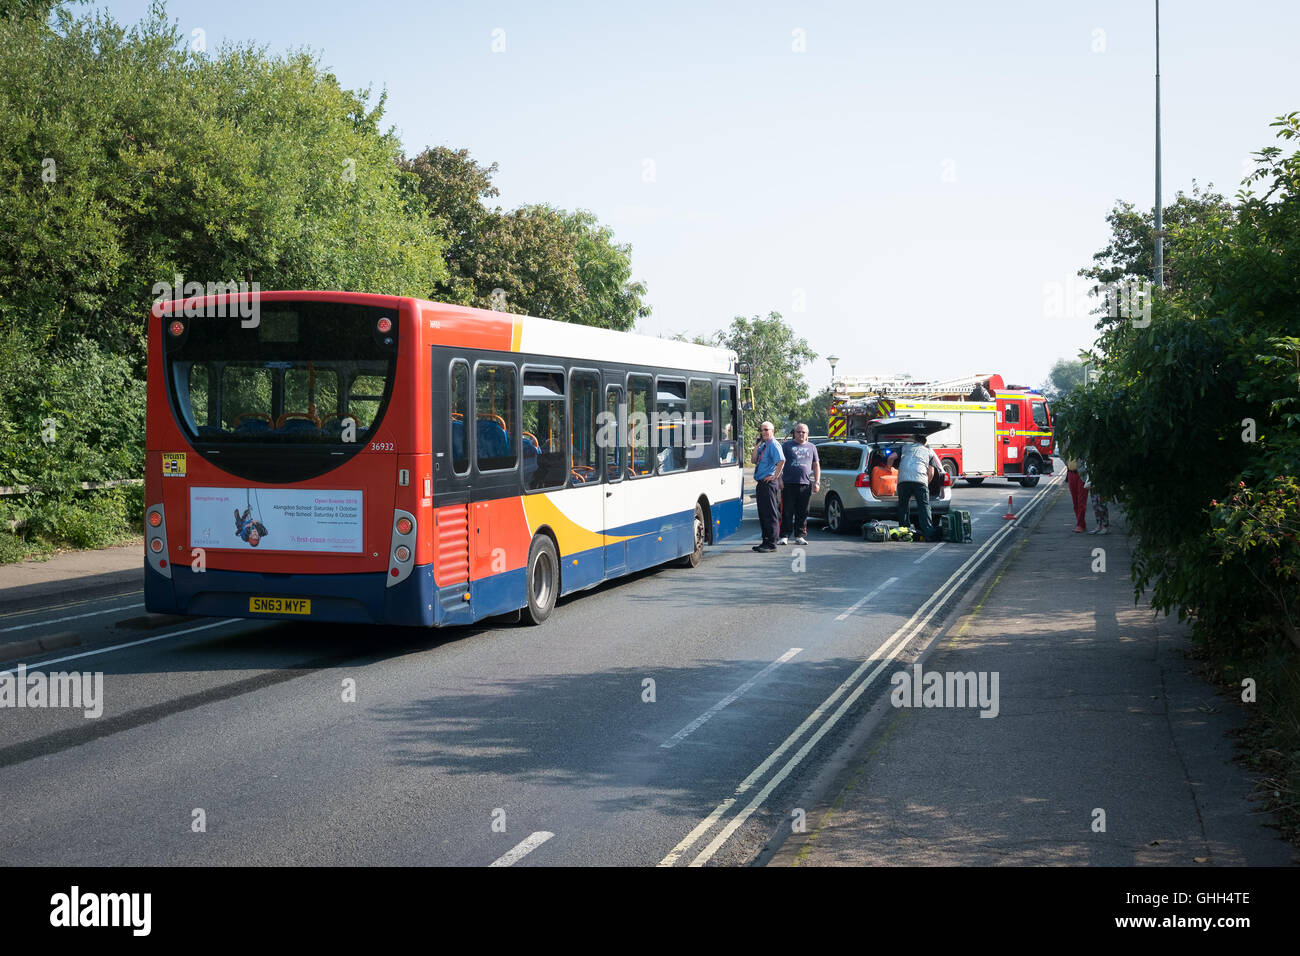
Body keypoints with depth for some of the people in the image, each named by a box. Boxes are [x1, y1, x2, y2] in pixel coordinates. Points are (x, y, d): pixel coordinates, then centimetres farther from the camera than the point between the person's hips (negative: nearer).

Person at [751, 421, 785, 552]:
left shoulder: (773, 445, -11)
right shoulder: (763, 445, 17)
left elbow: (782, 460, -25)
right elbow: (753, 460, 12)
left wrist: (775, 476, -20)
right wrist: (757, 446, 1)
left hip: (768, 482, -10)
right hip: (761, 483, 10)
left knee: (770, 514, -8)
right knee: (762, 514, 14)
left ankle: (771, 543, -7)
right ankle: (766, 540, 21)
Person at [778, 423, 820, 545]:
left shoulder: (811, 447, 17)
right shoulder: (787, 445, 9)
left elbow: (816, 465, 17)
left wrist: (817, 482, 8)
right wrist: (780, 479, -5)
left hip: (805, 484, 2)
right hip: (789, 484, -2)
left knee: (802, 512, 4)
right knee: (787, 512, -4)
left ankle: (800, 536, 11)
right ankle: (784, 536, 0)